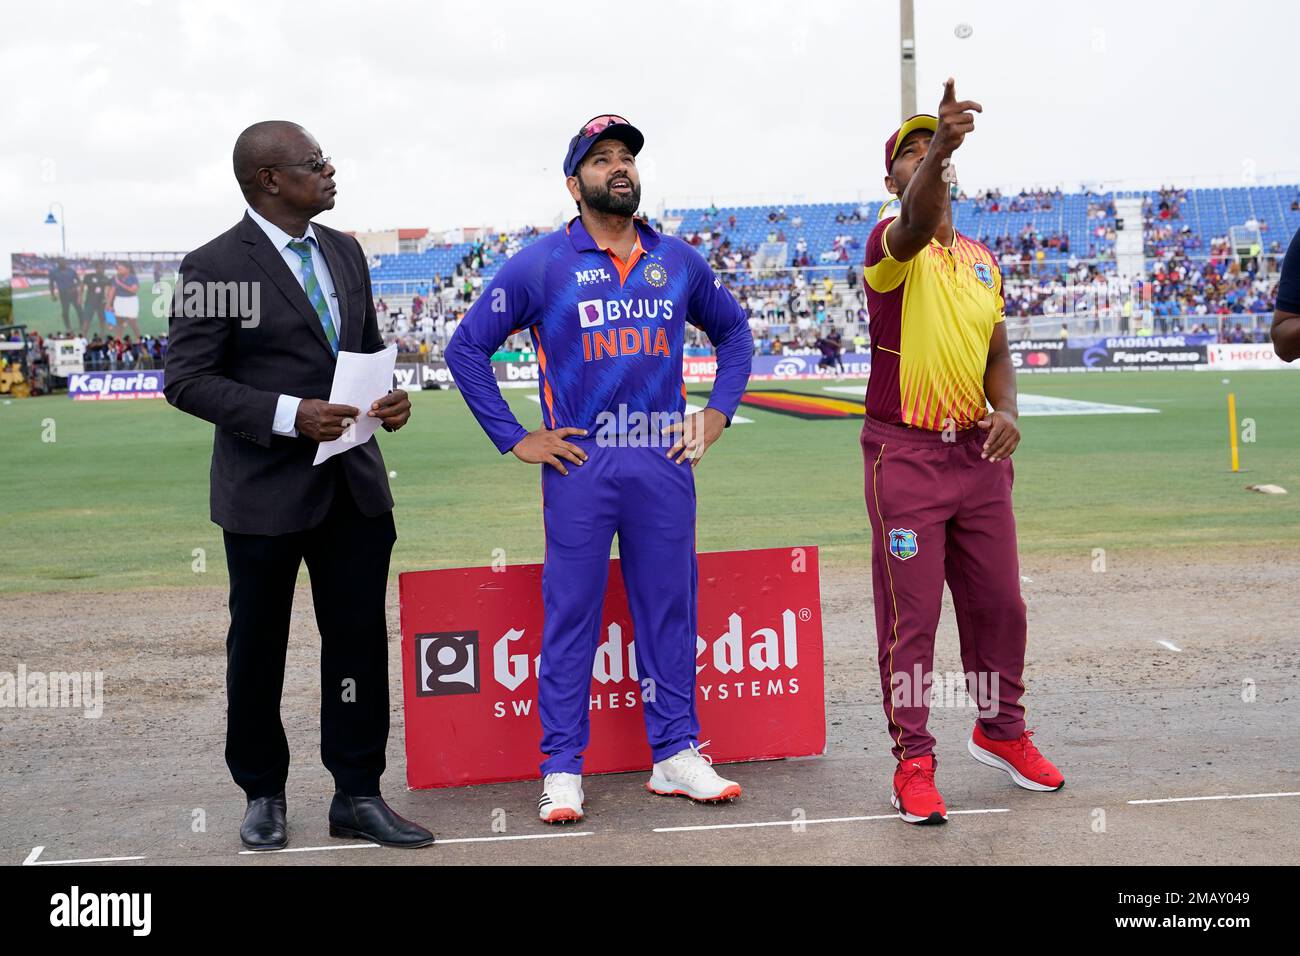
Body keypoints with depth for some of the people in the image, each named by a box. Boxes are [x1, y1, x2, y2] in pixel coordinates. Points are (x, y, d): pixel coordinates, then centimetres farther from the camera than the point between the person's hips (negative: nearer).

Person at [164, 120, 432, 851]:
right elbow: (187, 380, -12)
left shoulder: (345, 251, 9)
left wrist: (389, 395, -3)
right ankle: (264, 795, 29)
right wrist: (290, 416, -23)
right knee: (258, 649, 11)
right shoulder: (217, 266, -11)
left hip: (355, 486, 5)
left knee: (360, 642, 8)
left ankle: (357, 796, 20)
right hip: (267, 491, -5)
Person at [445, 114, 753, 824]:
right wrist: (514, 439, -3)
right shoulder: (541, 263, -1)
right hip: (578, 466, -3)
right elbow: (467, 348, 2)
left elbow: (733, 331, 24)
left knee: (669, 609, 8)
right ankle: (562, 770, 10)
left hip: (665, 462, 3)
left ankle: (676, 754, 19)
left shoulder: (677, 260, 10)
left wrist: (718, 413, 12)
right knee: (570, 614, 1)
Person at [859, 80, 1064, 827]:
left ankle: (1002, 731, 32)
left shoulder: (984, 260, 14)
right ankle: (914, 762, 8)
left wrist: (1007, 408, -5)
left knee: (999, 604, 13)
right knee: (910, 616, -1)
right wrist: (937, 150, -51)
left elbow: (998, 351, 16)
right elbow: (918, 224, -31)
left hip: (979, 454, 6)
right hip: (906, 455, -6)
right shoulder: (892, 246, -6)